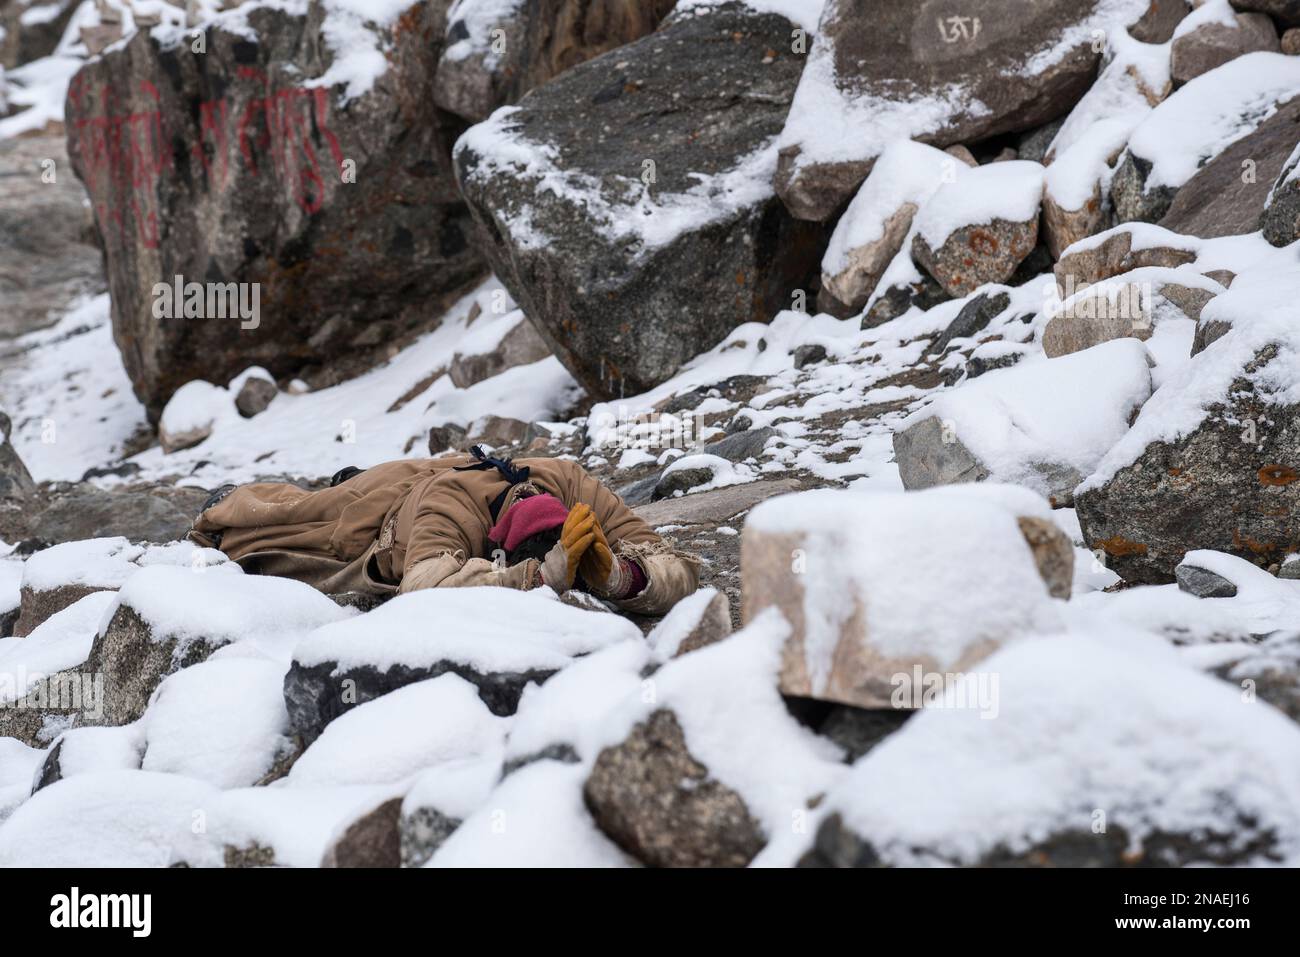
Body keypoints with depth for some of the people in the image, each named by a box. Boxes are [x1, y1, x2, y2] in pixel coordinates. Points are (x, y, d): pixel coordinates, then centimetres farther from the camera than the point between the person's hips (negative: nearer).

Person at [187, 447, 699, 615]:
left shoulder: (575, 489, -43)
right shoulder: (452, 505, -52)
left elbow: (680, 572, -44)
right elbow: (426, 588, -69)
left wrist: (618, 575, -64)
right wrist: (540, 575, -74)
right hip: (380, 510, -3)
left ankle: (351, 483, 71)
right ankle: (224, 508, 63)